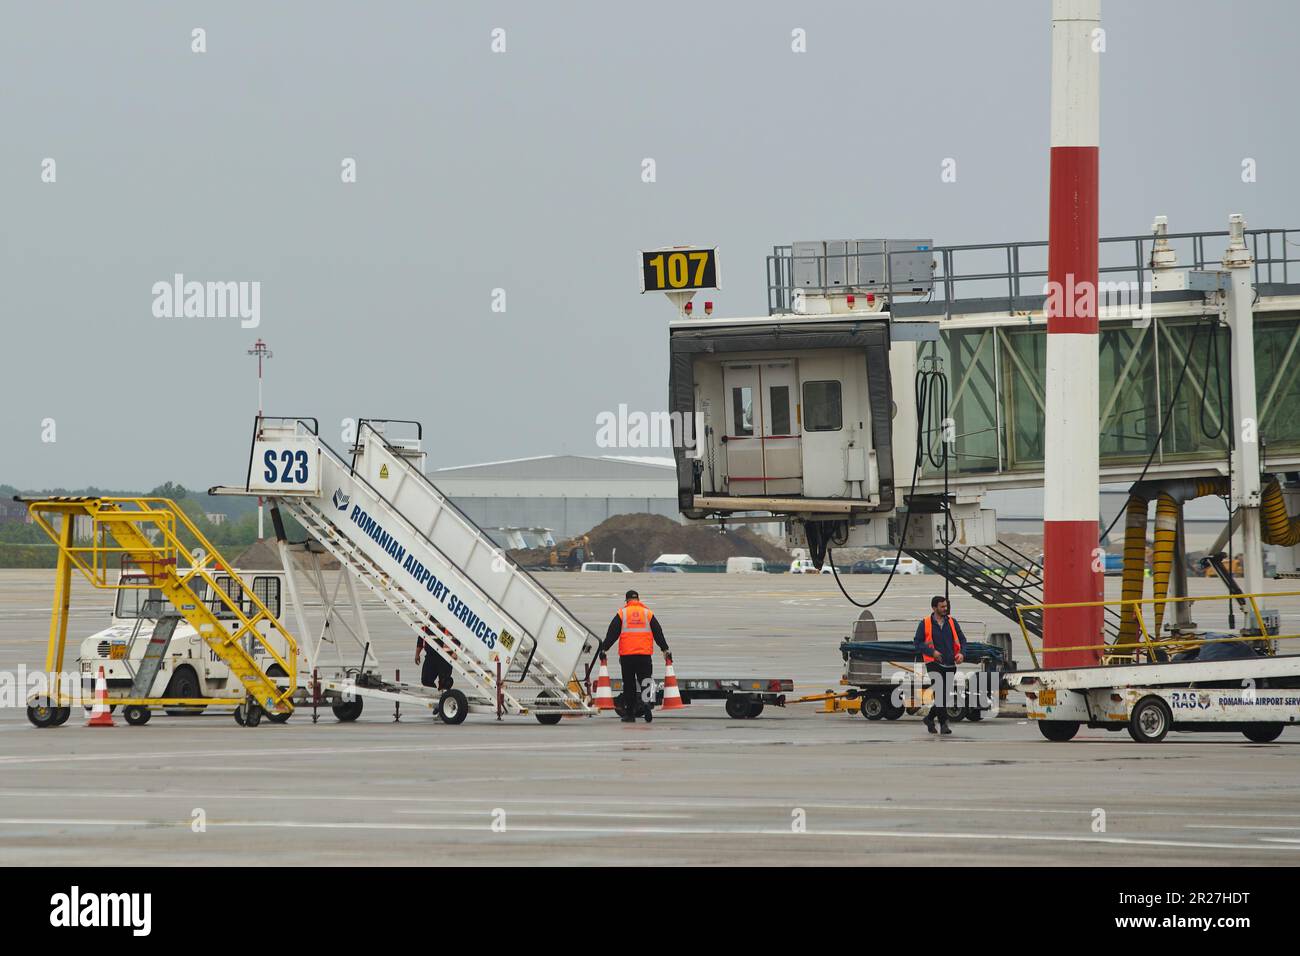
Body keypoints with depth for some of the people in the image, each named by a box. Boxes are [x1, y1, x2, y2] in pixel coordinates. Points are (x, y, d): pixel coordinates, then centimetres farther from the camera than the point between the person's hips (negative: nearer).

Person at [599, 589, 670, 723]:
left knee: (629, 684, 5)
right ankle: (646, 701, -27)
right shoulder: (648, 613, 7)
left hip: (626, 655, 0)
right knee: (645, 680, 1)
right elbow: (658, 633, 10)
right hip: (645, 655, 0)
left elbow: (612, 633, 2)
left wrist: (604, 648, 7)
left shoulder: (622, 613, 4)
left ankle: (629, 713, 7)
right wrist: (665, 649, 15)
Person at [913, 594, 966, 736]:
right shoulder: (925, 624, -1)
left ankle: (930, 718, 28)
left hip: (950, 665, 5)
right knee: (940, 693, -16)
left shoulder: (952, 622, 9)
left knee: (947, 695, 8)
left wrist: (962, 653, -6)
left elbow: (962, 639, 13)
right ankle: (944, 724, -15)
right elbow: (917, 642, -2)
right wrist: (931, 651, -16)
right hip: (934, 664, -5)